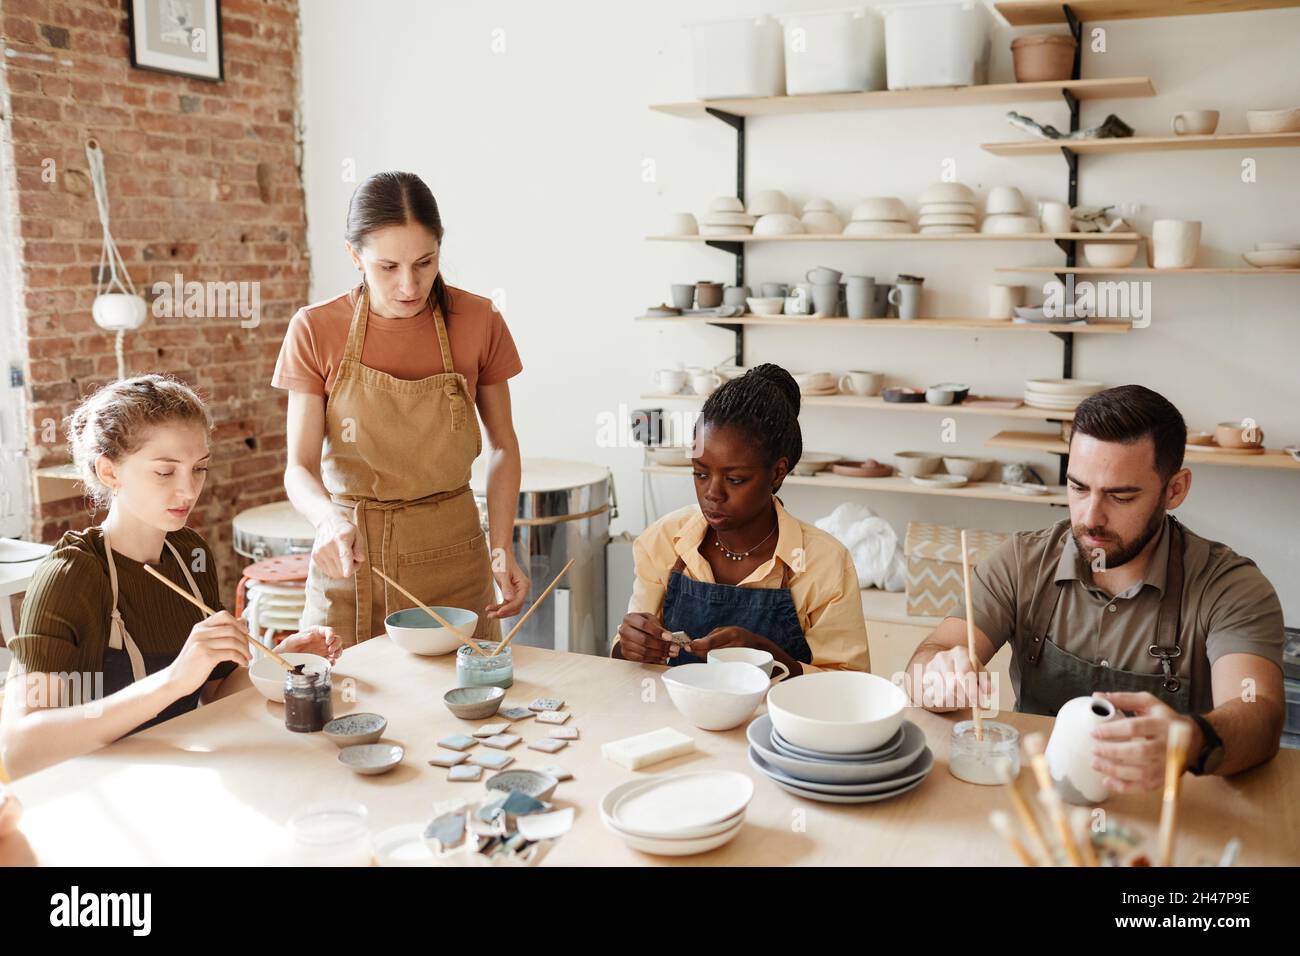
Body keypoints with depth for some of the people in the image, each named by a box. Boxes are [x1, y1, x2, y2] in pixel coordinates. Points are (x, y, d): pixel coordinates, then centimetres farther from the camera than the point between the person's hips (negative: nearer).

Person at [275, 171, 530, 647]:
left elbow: (503, 446, 5)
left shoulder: (478, 321, -6)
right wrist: (329, 519, -29)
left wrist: (502, 549, -7)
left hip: (452, 555, 1)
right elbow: (299, 468, -8)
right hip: (348, 556, 0)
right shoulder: (315, 329, -7)